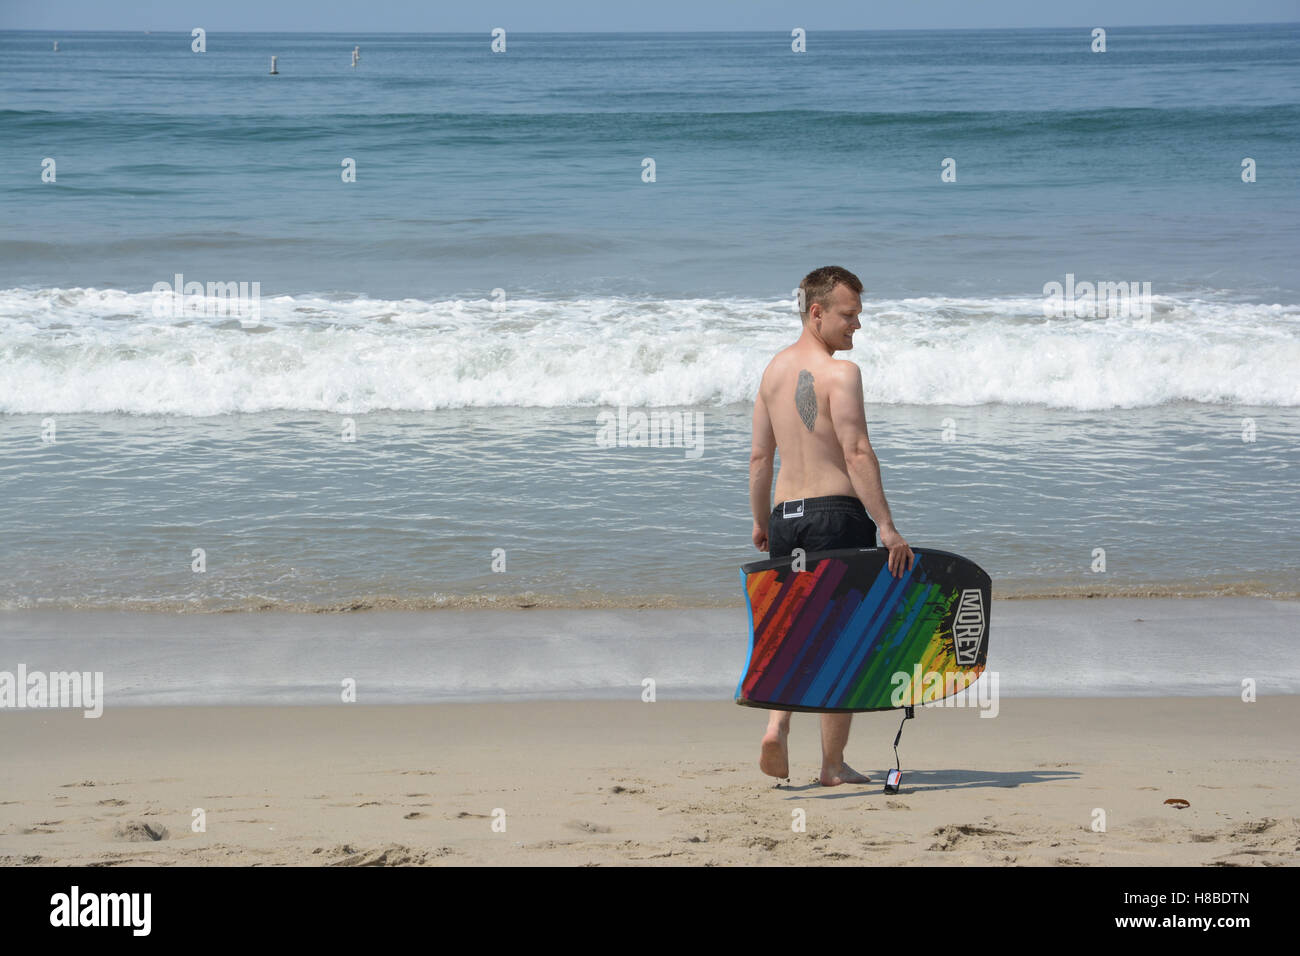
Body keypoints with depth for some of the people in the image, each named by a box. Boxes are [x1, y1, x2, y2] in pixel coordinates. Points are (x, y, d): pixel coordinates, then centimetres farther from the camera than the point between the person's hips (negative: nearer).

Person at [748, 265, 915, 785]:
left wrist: (760, 520, 23)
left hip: (786, 514, 7)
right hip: (836, 511, -7)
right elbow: (857, 454, -19)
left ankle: (777, 724, -4)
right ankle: (833, 764, 7)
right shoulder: (839, 372, -12)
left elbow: (760, 455, 14)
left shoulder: (775, 368, 11)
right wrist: (887, 527, -20)